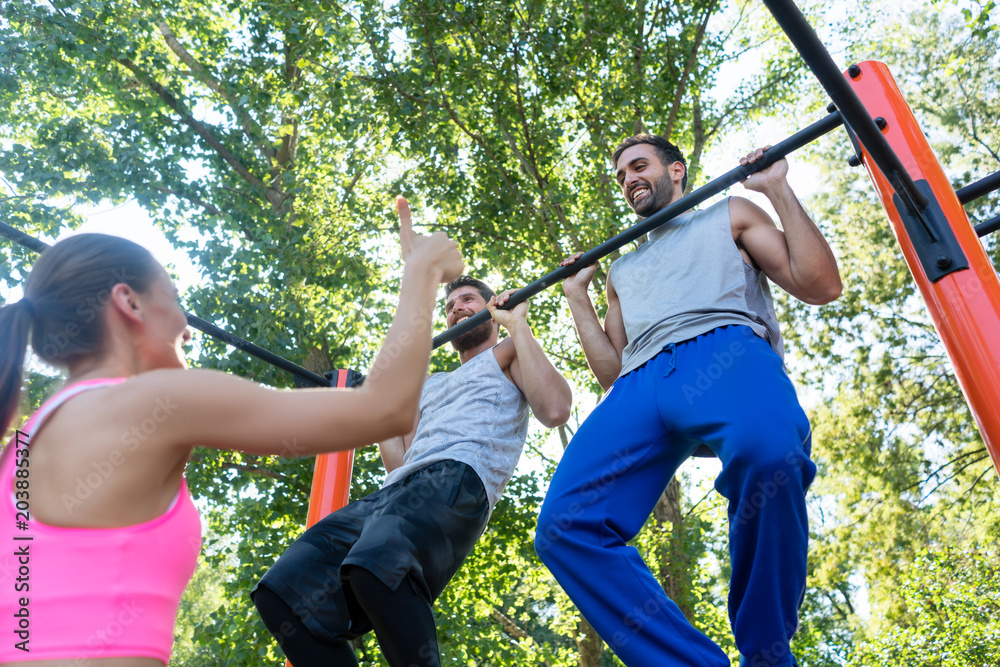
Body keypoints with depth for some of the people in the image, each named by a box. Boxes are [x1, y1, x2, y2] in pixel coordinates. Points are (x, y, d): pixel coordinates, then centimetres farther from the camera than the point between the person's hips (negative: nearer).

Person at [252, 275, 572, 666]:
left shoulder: (506, 355, 20)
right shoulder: (431, 385, 38)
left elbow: (554, 410, -2)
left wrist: (517, 325, 3)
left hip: (456, 479, -7)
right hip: (392, 492, 7)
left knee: (378, 563, -40)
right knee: (284, 590, -15)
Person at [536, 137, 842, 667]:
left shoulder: (730, 215, 29)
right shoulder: (623, 269, 38)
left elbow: (821, 286, 15)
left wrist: (777, 189, 14)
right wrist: (577, 297, 28)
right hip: (641, 382, 4)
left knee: (766, 452, -40)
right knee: (564, 523, -25)